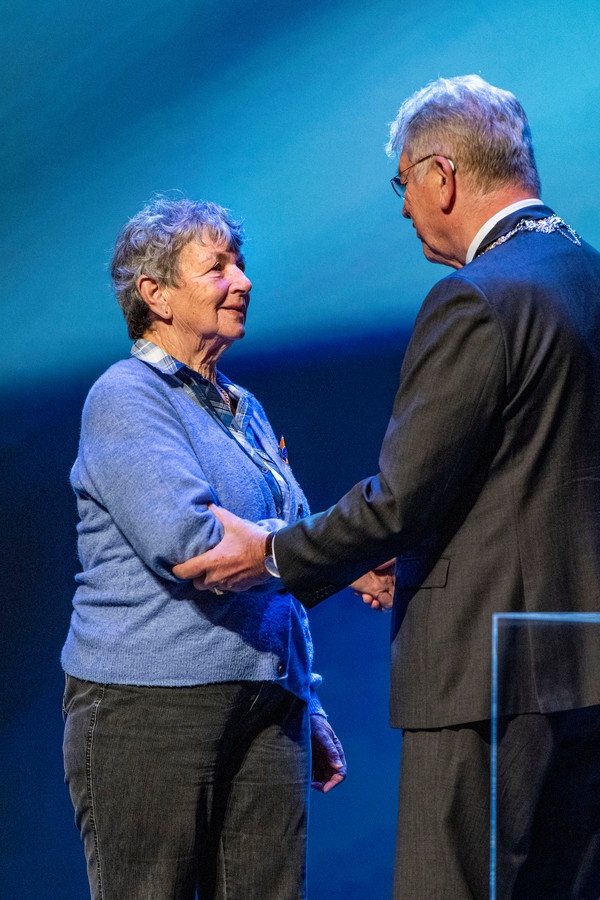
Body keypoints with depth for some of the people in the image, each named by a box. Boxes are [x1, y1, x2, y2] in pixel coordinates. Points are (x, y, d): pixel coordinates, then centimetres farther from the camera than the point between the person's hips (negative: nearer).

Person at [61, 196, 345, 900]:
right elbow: (184, 541, -19)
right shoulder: (126, 398, -5)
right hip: (148, 706, -7)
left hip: (265, 708, 7)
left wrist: (306, 707, 24)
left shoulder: (245, 411, 21)